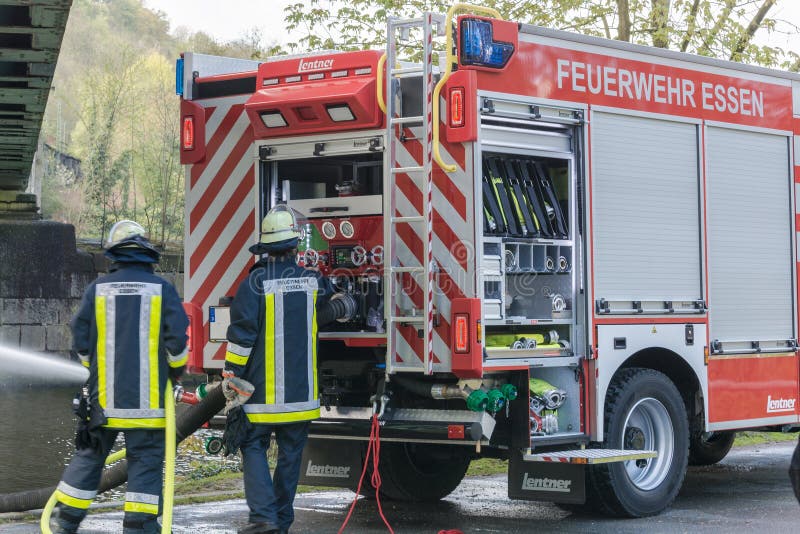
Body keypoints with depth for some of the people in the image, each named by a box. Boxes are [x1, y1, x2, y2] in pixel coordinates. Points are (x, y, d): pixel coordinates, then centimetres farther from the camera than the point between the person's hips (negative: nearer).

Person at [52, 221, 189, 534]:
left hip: (103, 396, 2)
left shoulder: (97, 289, 1)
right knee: (145, 461, 3)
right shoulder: (162, 290, -4)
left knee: (89, 456, 14)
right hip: (146, 399, -2)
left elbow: (80, 340, 4)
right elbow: (177, 338, -7)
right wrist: (177, 370, 12)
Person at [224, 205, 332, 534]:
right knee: (291, 453, 12)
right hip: (301, 390, 4)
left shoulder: (255, 282, -11)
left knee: (253, 446, 6)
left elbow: (242, 333, -13)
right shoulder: (313, 281, 3)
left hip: (262, 389, -4)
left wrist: (231, 374, -5)